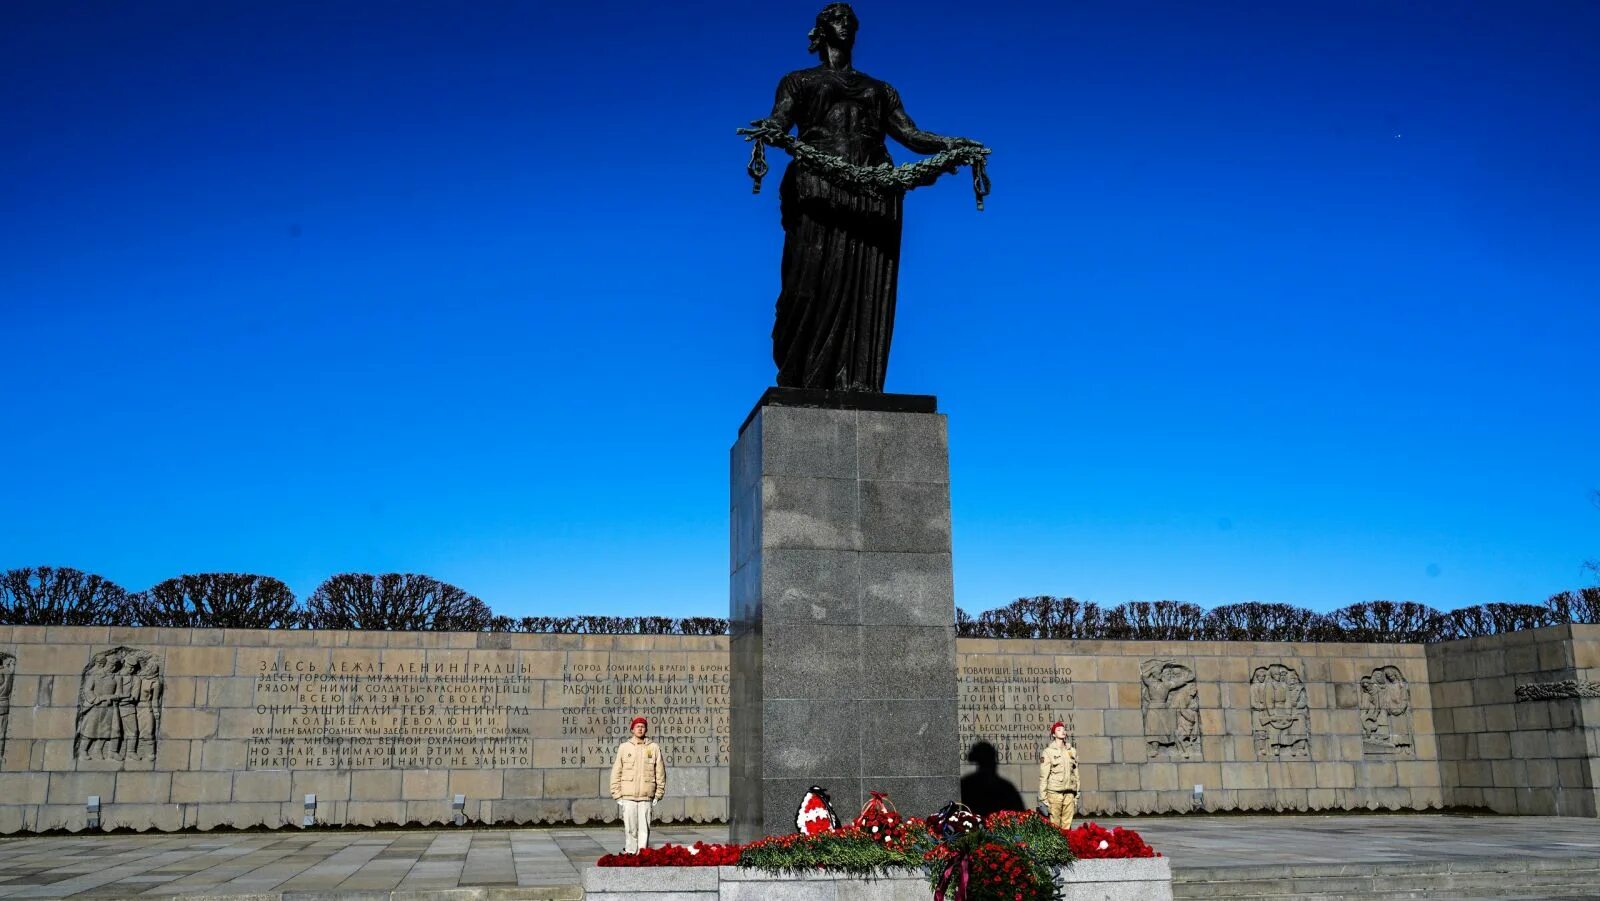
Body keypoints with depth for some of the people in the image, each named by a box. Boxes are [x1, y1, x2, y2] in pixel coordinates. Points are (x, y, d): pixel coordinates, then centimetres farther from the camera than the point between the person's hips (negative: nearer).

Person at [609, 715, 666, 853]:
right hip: (628, 796, 0)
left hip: (646, 796, 0)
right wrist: (617, 795, 2)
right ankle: (630, 852, 9)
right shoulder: (624, 747, 6)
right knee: (630, 828, -1)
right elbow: (616, 773, 7)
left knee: (644, 828, -1)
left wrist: (658, 795, 5)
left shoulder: (654, 748, 6)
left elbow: (660, 773, 9)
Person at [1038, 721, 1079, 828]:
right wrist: (1043, 798, -6)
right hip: (1054, 792, -4)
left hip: (1069, 793, 4)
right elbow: (1043, 776, -2)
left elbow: (1075, 774, 16)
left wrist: (1076, 796, 14)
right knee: (1054, 825, -6)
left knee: (1067, 825, 3)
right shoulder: (1048, 752, 0)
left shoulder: (1072, 751, 14)